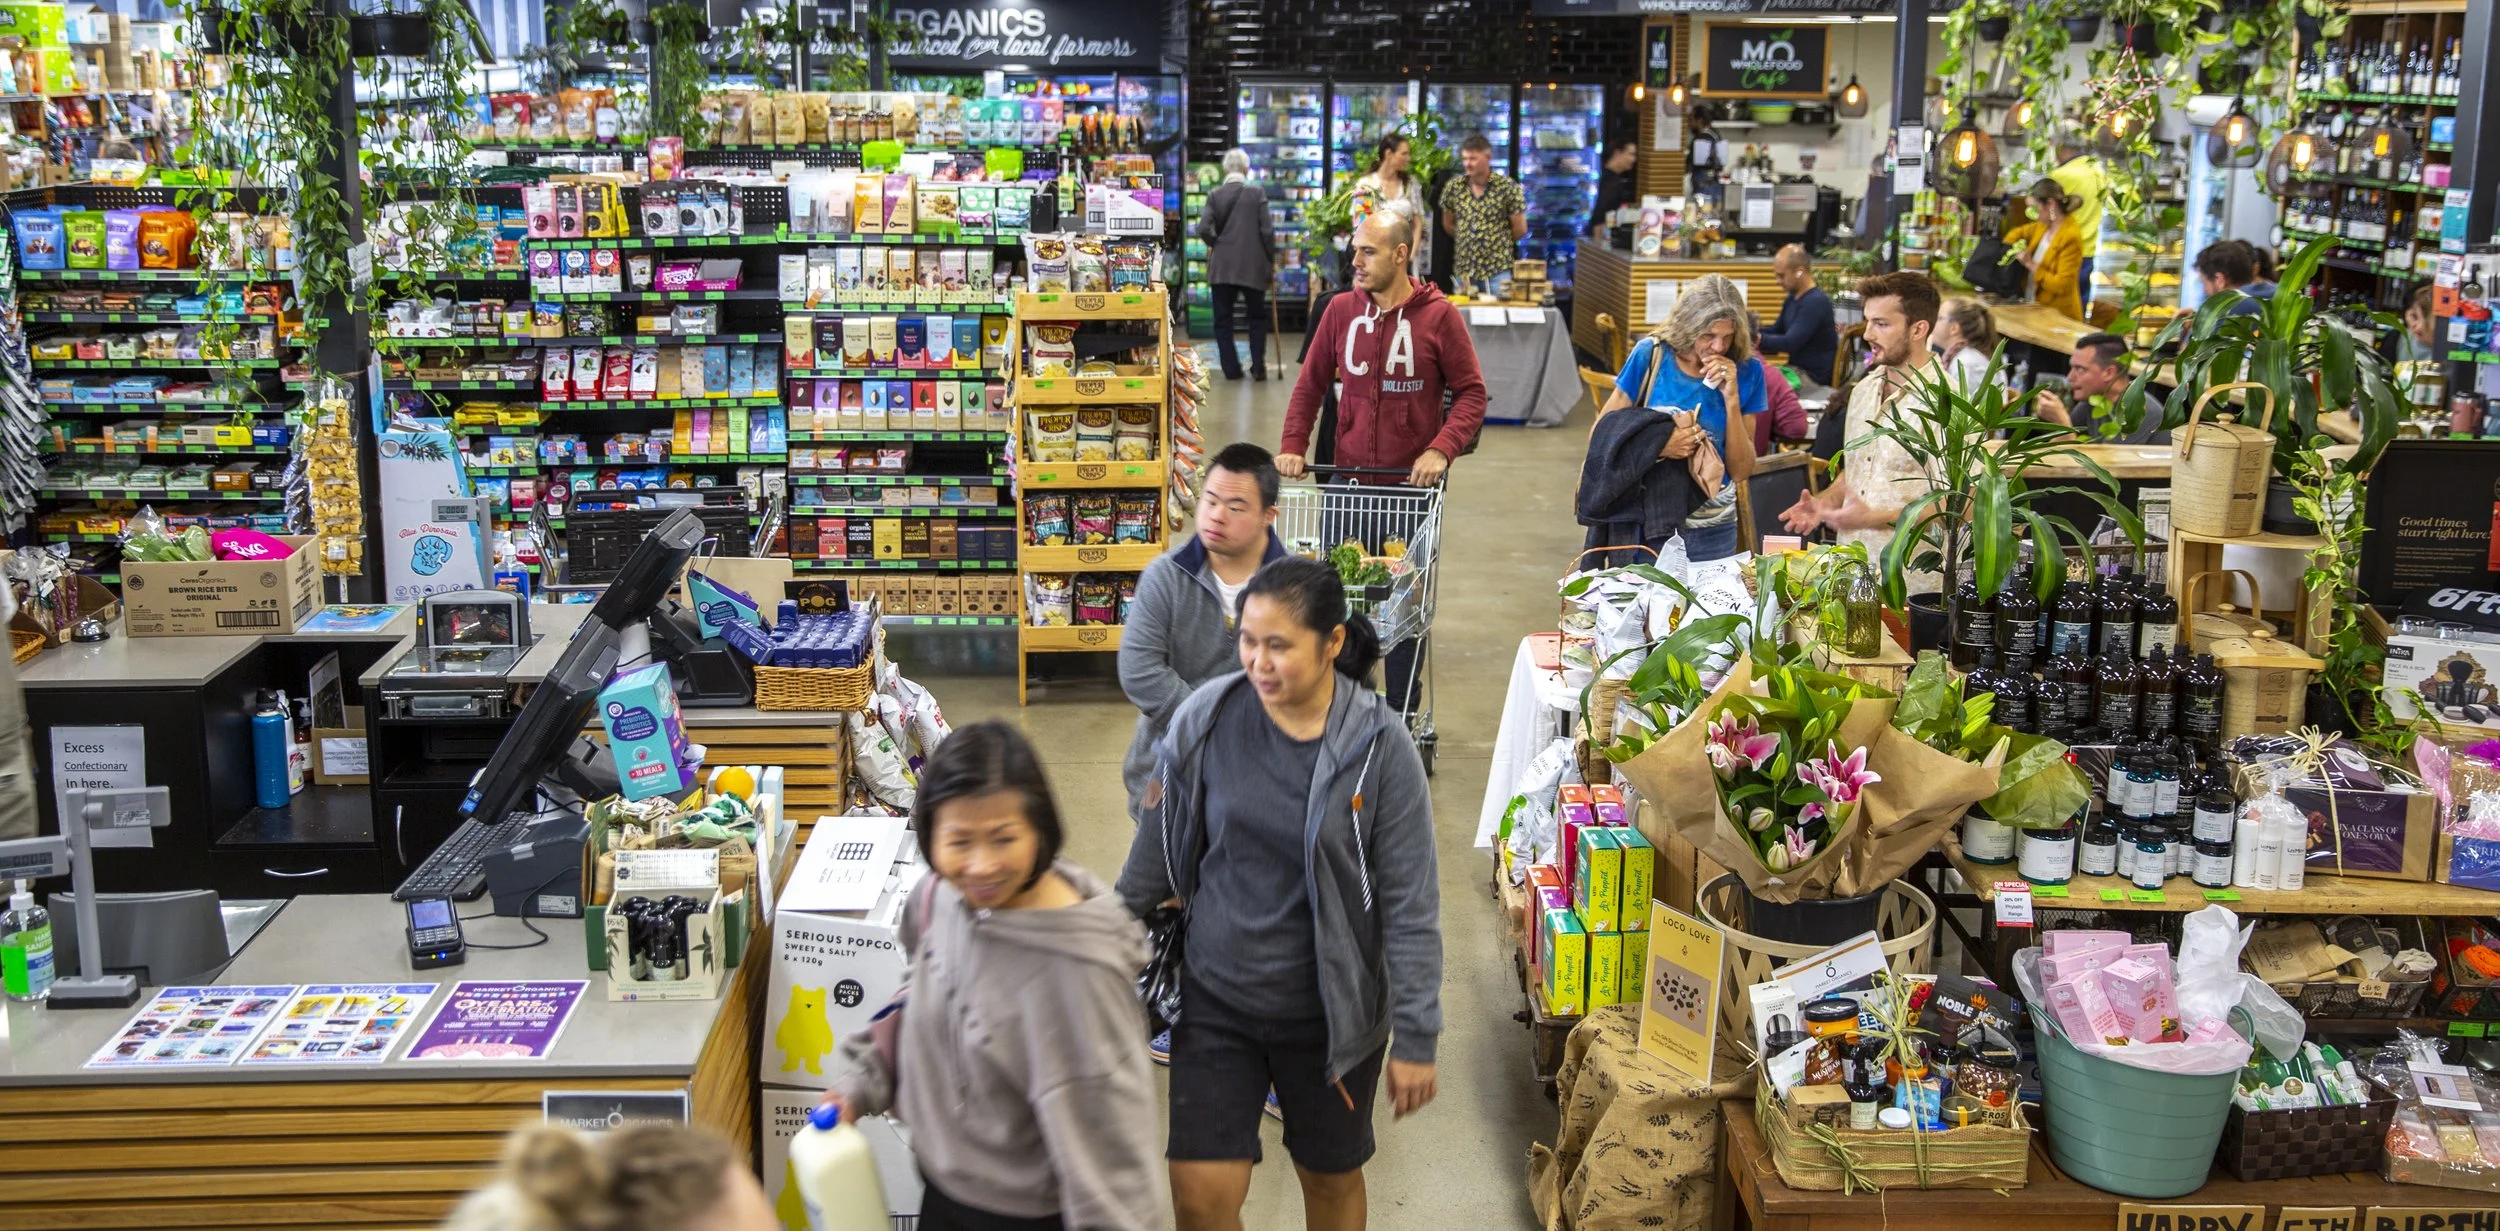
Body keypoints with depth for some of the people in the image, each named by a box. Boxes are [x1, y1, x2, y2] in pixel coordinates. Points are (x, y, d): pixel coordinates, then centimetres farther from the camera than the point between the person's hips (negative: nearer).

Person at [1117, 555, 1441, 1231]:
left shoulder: (1379, 746, -16)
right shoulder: (1206, 719, -10)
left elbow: (1411, 906, -11)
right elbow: (1157, 850, 5)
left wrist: (1416, 1037, -10)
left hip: (1331, 1011, -1)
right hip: (1215, 998, 1)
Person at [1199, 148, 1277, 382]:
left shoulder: (1215, 195, -2)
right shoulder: (1257, 193, -5)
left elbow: (1203, 228, -10)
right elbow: (1267, 230, -7)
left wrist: (1215, 244, 10)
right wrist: (1271, 259, 6)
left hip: (1221, 266, 0)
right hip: (1253, 266, 0)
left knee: (1223, 319, 9)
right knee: (1257, 317, 14)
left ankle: (1231, 368, 7)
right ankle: (1258, 367, 9)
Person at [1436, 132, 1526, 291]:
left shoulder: (1508, 187, -5)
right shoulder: (1454, 187, 4)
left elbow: (1520, 229, 1)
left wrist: (1500, 244, 12)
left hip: (1498, 271, -3)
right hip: (1464, 270, 3)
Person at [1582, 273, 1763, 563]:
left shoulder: (1745, 371, -3)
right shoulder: (1651, 356, -7)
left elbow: (1740, 471, -4)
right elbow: (1599, 436, -3)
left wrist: (1731, 399, -14)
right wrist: (1657, 446, -19)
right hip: (1645, 523, -1)